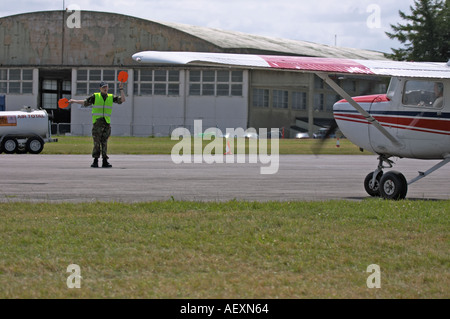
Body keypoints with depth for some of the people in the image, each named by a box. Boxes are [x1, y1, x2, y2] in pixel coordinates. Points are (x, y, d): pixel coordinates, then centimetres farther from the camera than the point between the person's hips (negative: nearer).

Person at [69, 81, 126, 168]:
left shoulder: (111, 97, 12)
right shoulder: (95, 96, 6)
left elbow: (122, 100, 8)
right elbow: (85, 102, 10)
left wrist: (121, 89, 1)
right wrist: (74, 101, 6)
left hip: (107, 122, 2)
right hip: (97, 122, -2)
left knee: (104, 142, 3)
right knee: (97, 142, -6)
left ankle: (105, 161, 4)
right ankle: (95, 161, -3)